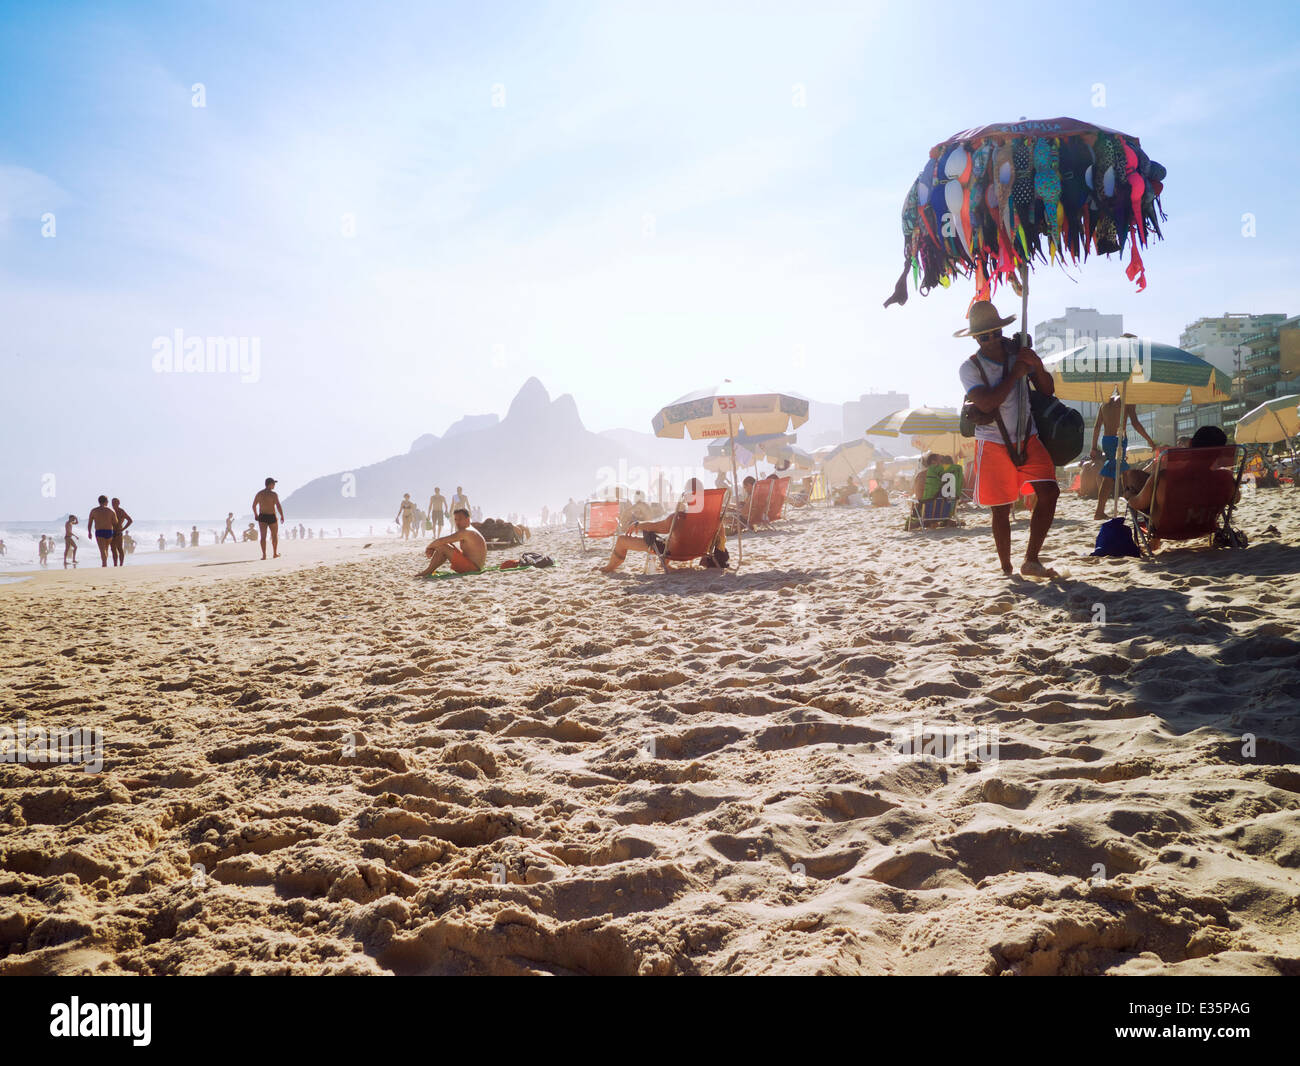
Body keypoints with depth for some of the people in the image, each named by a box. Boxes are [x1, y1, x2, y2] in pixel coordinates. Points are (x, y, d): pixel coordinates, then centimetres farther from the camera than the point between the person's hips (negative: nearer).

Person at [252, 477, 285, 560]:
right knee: (275, 536, 14)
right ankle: (275, 554, 24)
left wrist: (255, 514, 28)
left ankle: (264, 554, -12)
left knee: (263, 536, 0)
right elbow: (278, 506, -18)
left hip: (262, 517, 3)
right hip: (271, 517, -3)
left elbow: (254, 506, 13)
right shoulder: (273, 494, -11)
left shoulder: (259, 494, 5)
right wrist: (282, 516, -7)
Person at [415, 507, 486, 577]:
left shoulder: (466, 532, -17)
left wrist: (428, 547, -3)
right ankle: (430, 571, 12)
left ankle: (428, 571, 0)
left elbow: (440, 541, -21)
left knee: (442, 546, -14)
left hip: (472, 568, -11)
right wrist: (432, 548, 4)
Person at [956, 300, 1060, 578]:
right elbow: (987, 403, -24)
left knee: (1049, 493, -12)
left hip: (1028, 439, 4)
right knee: (1001, 510, 2)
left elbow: (1048, 391, 6)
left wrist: (1038, 366, -14)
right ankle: (1006, 569, 16)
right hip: (993, 443, -3)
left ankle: (1031, 560, -1)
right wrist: (1015, 373, -18)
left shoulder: (1018, 353, 4)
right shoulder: (970, 367, -9)